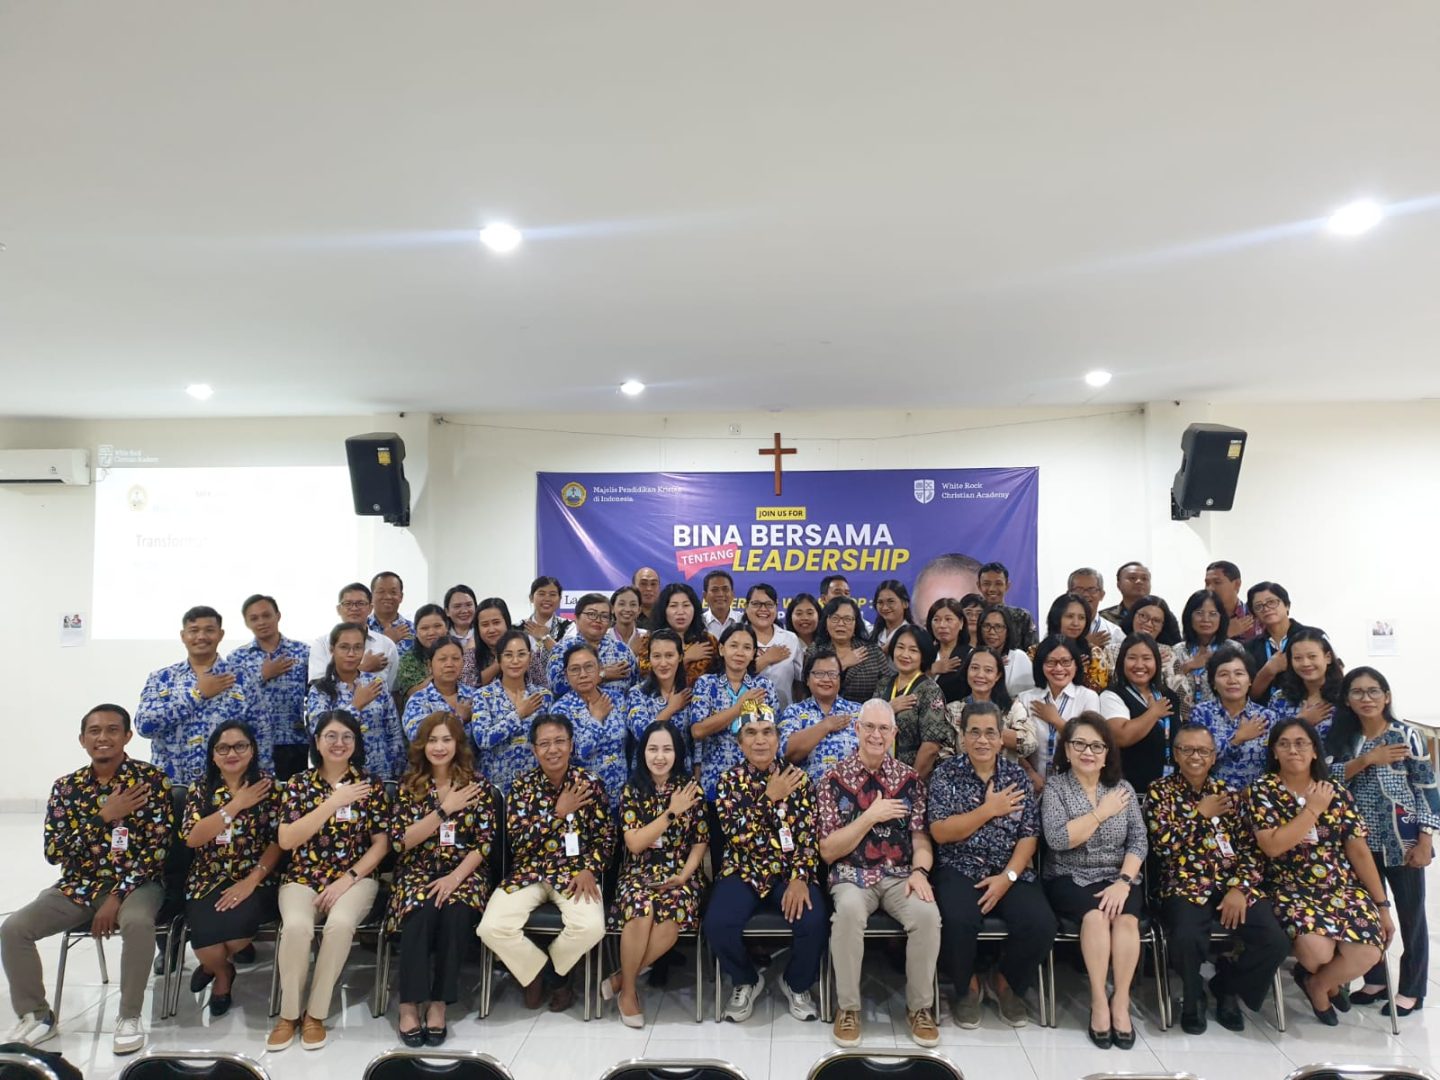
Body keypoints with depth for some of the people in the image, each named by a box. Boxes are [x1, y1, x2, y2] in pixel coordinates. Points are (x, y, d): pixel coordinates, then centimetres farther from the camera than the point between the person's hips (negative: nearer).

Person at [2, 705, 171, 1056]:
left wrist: (116, 897, -20)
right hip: (79, 884, 4)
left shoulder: (152, 779, -8)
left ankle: (129, 1017, -15)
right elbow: (53, 852, -5)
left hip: (135, 882, -4)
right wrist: (104, 816, -17)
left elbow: (156, 847, -12)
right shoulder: (66, 787, 4)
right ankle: (37, 1016, 5)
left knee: (137, 922, -35)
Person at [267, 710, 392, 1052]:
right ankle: (289, 1012, -7)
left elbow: (381, 844, 2)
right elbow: (287, 840, -9)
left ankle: (315, 1013, -12)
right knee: (296, 926, -31)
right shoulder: (298, 783, 4)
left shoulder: (371, 784, 3)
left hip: (355, 877, 0)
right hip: (303, 877, 1)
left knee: (340, 923, -32)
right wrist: (334, 802, -15)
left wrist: (347, 879, -12)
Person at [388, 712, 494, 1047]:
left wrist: (456, 877, -17)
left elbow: (485, 842, -2)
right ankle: (409, 1005, -22)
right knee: (421, 913, -32)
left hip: (463, 872, 0)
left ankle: (439, 1004, -20)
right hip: (418, 871, 0)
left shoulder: (477, 785, 3)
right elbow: (401, 841, -5)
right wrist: (444, 809, -13)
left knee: (455, 913, -32)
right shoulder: (408, 785, 4)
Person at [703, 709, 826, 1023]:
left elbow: (808, 834, -4)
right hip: (744, 871, 0)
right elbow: (736, 835, -12)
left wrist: (799, 878, -19)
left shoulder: (798, 777, 1)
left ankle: (797, 984, 6)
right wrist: (770, 797, -18)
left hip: (790, 871, 0)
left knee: (813, 921, -28)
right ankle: (745, 981, 7)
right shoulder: (730, 780, 0)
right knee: (717, 924, -27)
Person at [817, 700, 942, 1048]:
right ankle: (847, 1007, -14)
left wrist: (919, 870, -15)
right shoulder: (835, 779, 1)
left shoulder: (910, 779, 8)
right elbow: (827, 850, -4)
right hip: (852, 875, -2)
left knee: (927, 913, -28)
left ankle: (920, 1007, -5)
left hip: (900, 875, 2)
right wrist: (871, 817, -13)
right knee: (849, 910, -34)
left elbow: (921, 837, 6)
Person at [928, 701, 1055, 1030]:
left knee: (1042, 925, -23)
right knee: (958, 921, -32)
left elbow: (1029, 836, 2)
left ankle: (1006, 984, 10)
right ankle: (968, 987, 2)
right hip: (960, 870, -2)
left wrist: (1007, 876, -13)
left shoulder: (1017, 776, 8)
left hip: (1011, 872, 3)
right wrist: (989, 810, -11)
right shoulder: (946, 773, 0)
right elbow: (940, 832, -9)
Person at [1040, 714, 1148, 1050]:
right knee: (1096, 915, -31)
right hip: (1070, 880, -2)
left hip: (1118, 878, 3)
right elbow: (1058, 839, -16)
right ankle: (1099, 1000, -19)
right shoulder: (1055, 787, -2)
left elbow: (1139, 841, 1)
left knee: (1126, 918, -27)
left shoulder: (1122, 789, 8)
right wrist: (1102, 812, -13)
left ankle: (1121, 1000, -15)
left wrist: (1123, 882, -14)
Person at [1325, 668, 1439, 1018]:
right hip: (1361, 841, 4)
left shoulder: (1406, 735, -7)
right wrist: (1366, 760, -18)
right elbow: (1328, 778, -7)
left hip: (1402, 840, -4)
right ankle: (1375, 980, 27)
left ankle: (1411, 989, 20)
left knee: (1410, 914, 7)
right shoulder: (1342, 738, 4)